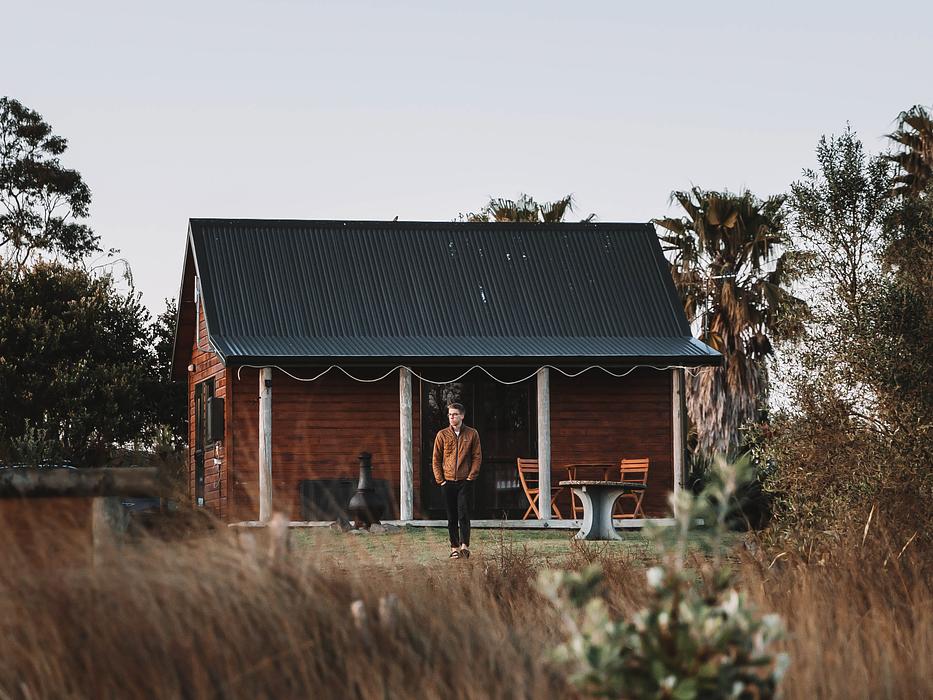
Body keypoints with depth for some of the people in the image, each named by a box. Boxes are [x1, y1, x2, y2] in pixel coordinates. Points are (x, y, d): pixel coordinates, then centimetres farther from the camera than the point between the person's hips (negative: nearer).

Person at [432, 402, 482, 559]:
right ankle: (454, 547, 9)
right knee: (451, 517, 4)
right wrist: (440, 479, -1)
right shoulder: (442, 435, 5)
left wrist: (471, 476, -5)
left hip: (465, 481, -2)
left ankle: (464, 545, -13)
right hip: (448, 481, 2)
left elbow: (477, 457, 3)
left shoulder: (472, 434, 2)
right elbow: (436, 459, 7)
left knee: (463, 514, -11)